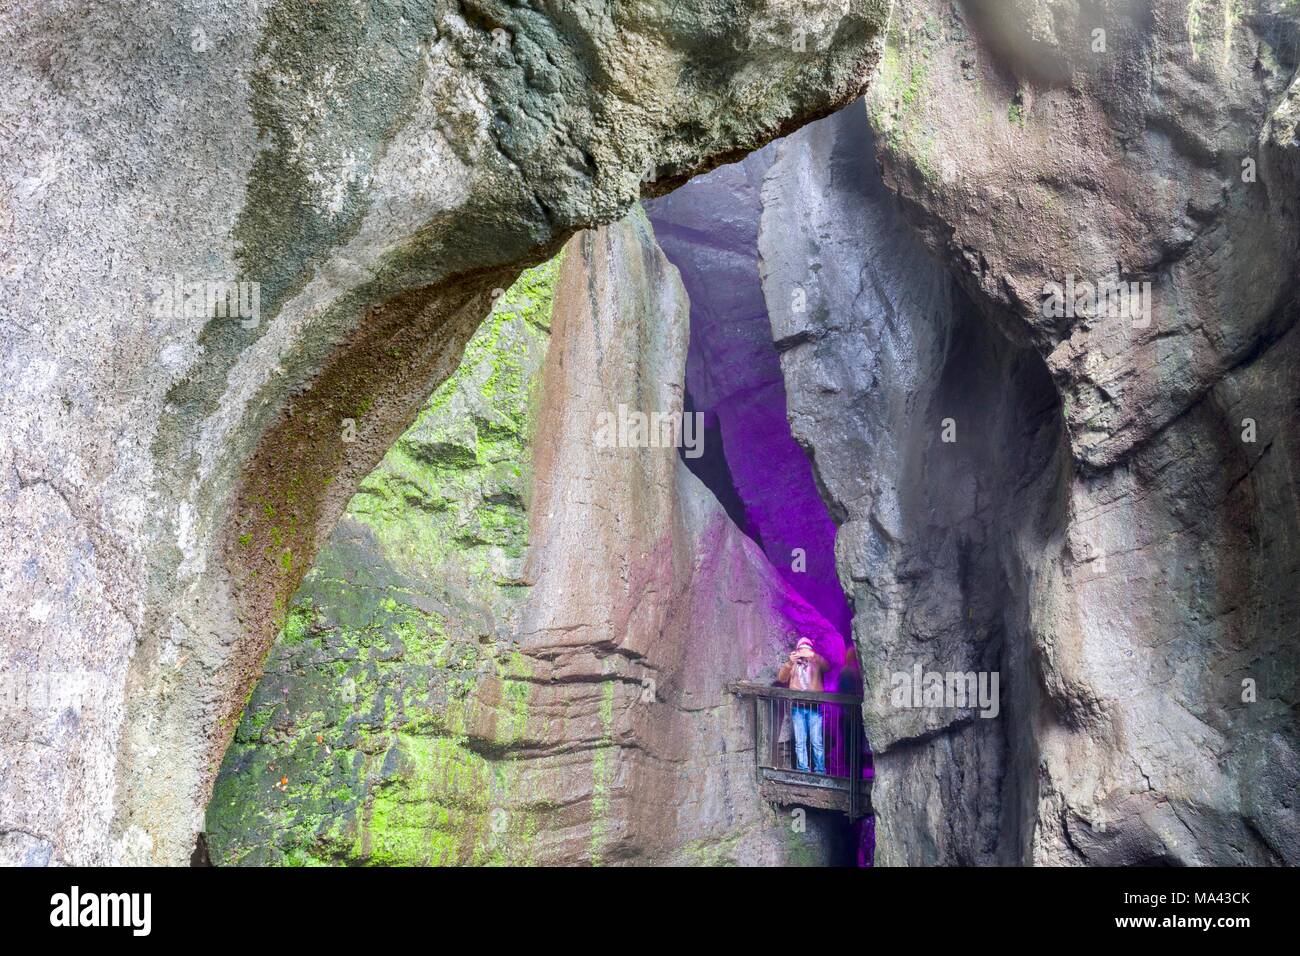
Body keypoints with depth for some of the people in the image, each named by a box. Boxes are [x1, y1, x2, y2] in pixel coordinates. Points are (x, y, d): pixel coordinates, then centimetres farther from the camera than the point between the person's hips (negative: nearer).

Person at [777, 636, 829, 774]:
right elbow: (781, 678, 2)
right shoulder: (792, 664, 17)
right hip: (797, 707, 1)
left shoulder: (816, 663, 13)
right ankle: (802, 771, 0)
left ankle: (820, 771, -1)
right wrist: (790, 662, -13)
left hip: (814, 707, -1)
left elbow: (827, 667, -9)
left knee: (817, 741, -5)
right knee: (800, 741, -2)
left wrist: (813, 656, -24)